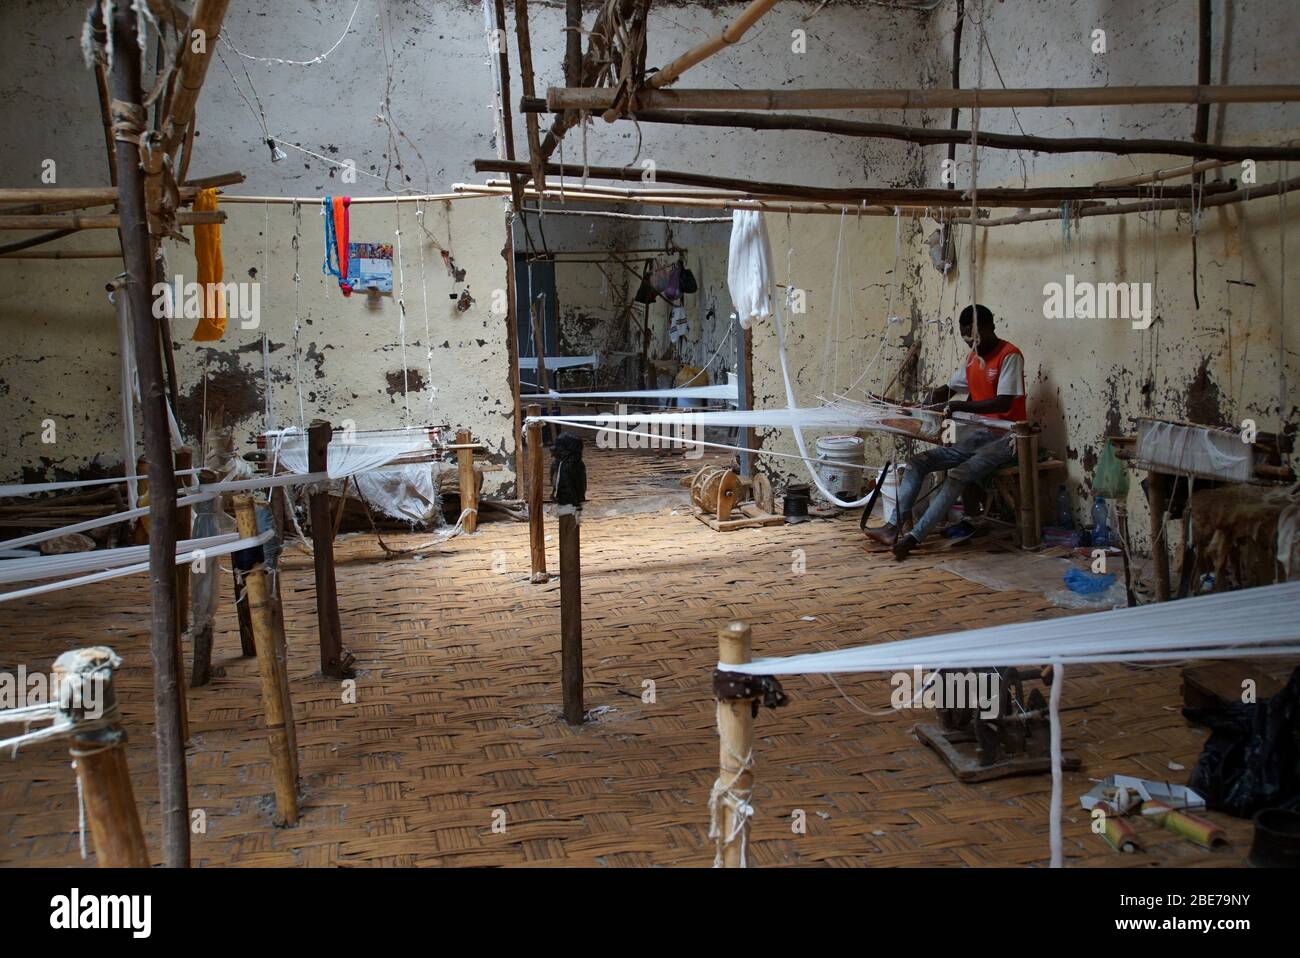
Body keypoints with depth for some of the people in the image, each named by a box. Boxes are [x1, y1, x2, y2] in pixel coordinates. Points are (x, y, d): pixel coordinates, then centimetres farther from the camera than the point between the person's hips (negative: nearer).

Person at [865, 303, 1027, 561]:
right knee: (917, 462, -6)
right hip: (979, 434, 8)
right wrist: (933, 398, 4)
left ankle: (914, 537, -33)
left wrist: (959, 406, -27)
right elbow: (949, 388, 27)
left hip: (1005, 438, -8)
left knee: (958, 474, -31)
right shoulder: (973, 358, 13)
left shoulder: (1009, 356, -12)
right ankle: (893, 528, -16)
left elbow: (1003, 403, -23)